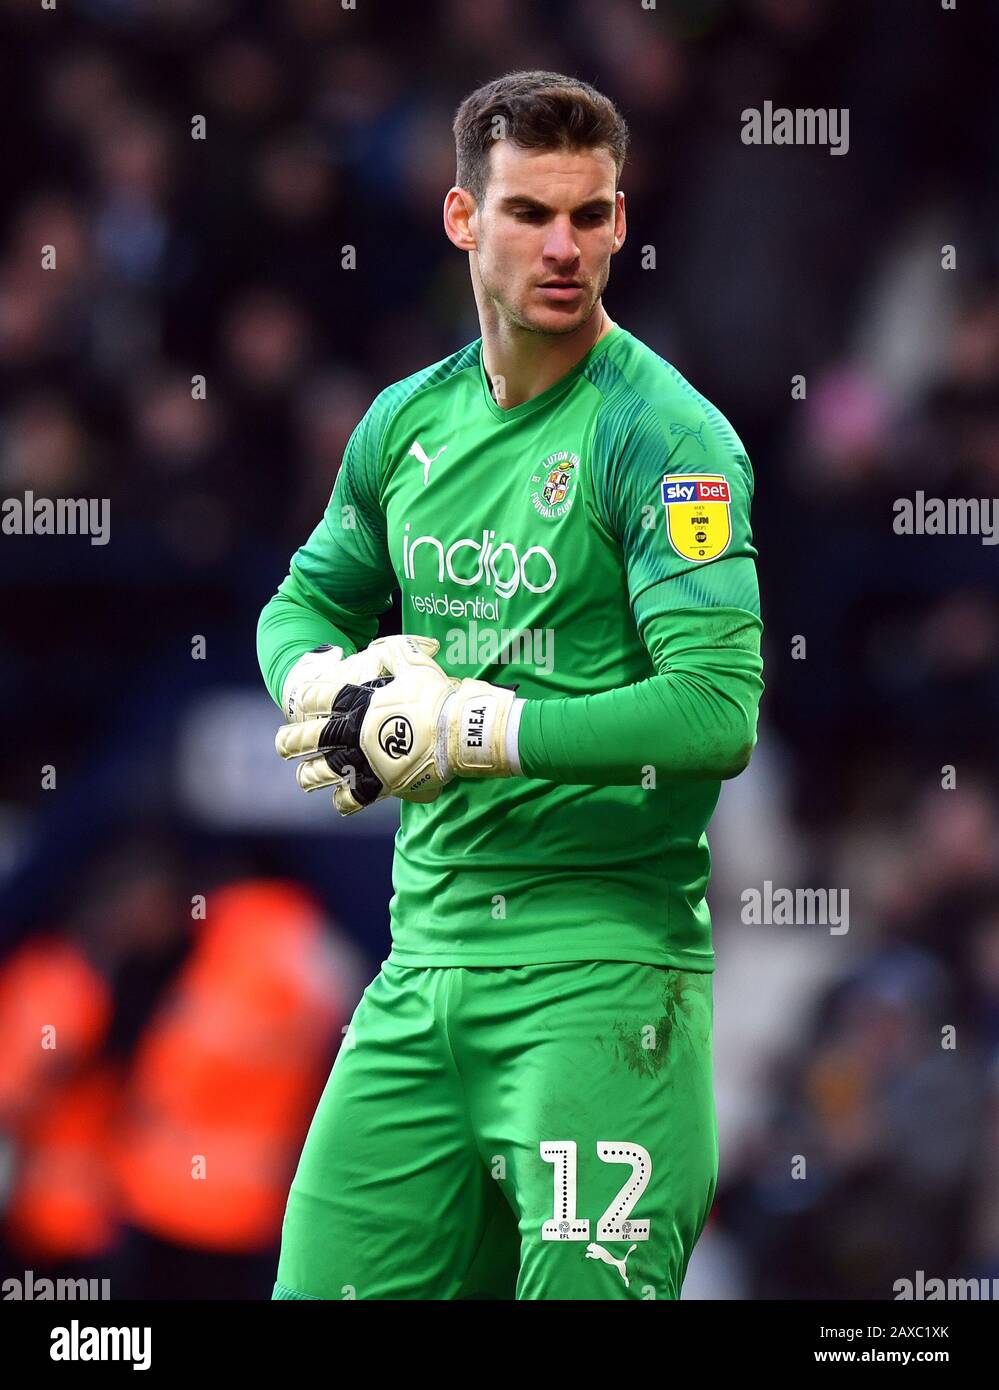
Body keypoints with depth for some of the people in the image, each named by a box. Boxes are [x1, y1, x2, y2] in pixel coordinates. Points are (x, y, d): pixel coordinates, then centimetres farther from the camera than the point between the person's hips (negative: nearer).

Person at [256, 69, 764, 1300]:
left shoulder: (666, 437, -11)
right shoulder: (408, 423, 11)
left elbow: (717, 713, -20)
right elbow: (305, 600, 26)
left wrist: (460, 729, -18)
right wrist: (328, 690, 1)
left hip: (600, 956, -6)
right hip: (424, 954, 6)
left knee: (583, 1290, -10)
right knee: (326, 1286, 6)